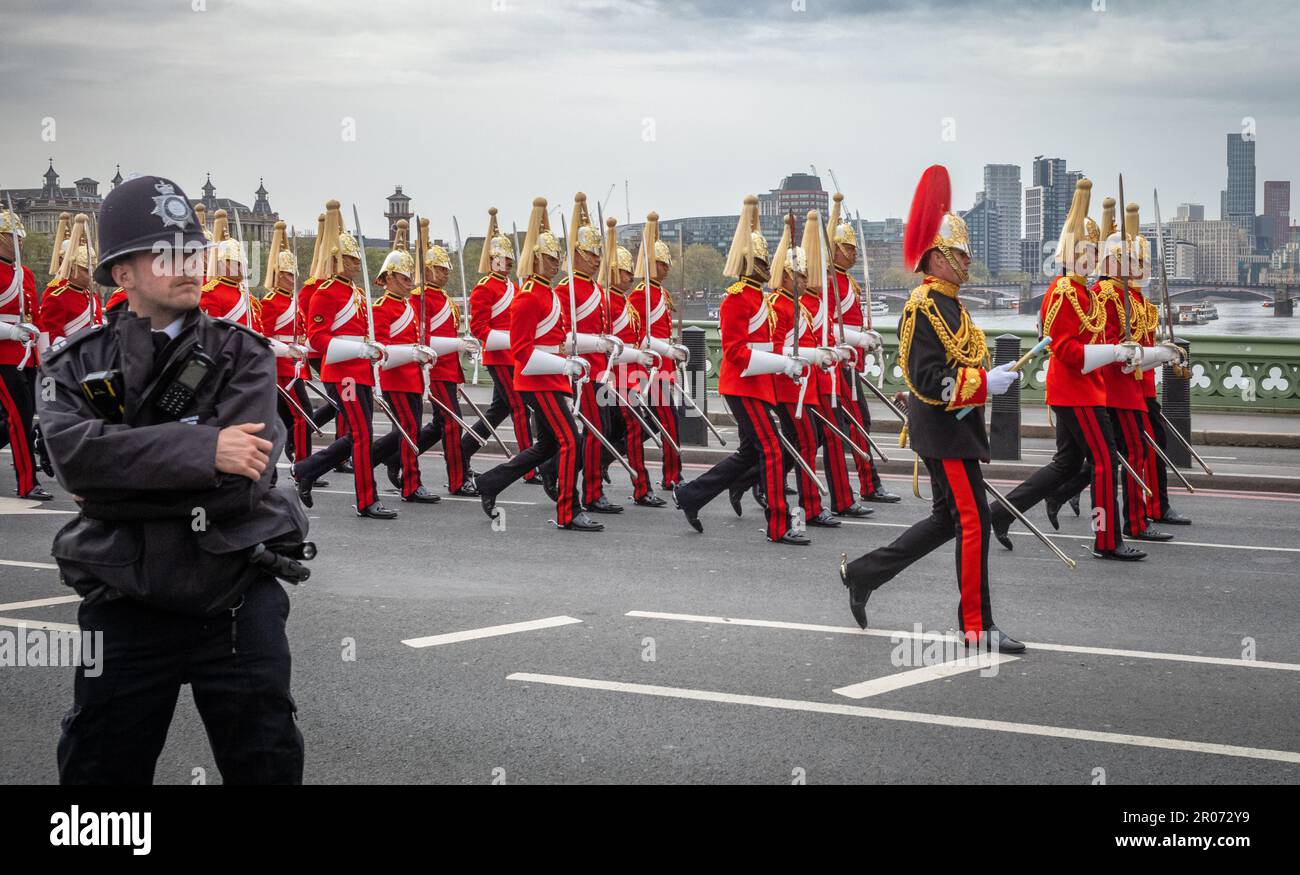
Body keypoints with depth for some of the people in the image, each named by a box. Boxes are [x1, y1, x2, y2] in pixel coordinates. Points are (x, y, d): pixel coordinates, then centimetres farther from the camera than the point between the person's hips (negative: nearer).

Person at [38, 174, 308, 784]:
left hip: (238, 602, -1)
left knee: (267, 766, 6)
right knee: (98, 769, 9)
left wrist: (117, 474, -14)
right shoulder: (77, 365, 3)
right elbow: (73, 454, -18)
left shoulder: (242, 357, -1)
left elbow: (241, 478, -16)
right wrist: (203, 448, -24)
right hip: (124, 608, 1)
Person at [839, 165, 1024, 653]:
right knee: (973, 521, -7)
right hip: (943, 432, -11)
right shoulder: (924, 308, -16)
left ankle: (862, 574, 24)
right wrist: (985, 383, -23)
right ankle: (977, 627, -1)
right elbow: (929, 382, -23)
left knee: (948, 520, 16)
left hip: (957, 429, 11)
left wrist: (990, 377, 17)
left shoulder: (948, 304, 16)